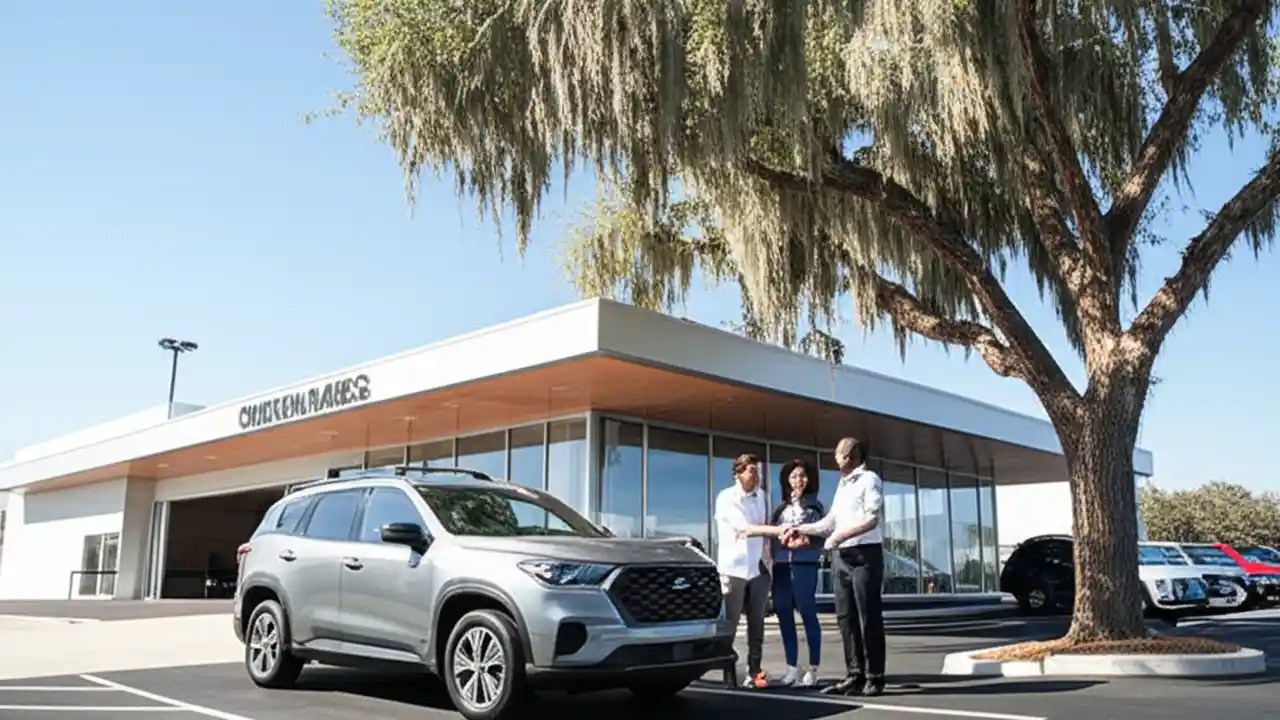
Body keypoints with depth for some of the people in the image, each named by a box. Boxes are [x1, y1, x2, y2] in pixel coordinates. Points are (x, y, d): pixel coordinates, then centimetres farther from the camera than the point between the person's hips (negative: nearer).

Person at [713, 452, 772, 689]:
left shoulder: (760, 496, 11)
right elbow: (744, 528, -19)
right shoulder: (726, 498, -8)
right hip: (733, 568, -5)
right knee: (729, 624, -2)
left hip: (758, 568, 5)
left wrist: (767, 557, 7)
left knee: (757, 623, 4)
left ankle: (754, 671, 8)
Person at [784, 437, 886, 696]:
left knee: (869, 618, -4)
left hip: (865, 554, -8)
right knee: (846, 618, 5)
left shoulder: (869, 480, -2)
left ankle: (874, 677, 0)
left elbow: (872, 519, -14)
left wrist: (842, 535, -21)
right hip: (841, 556, 8)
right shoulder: (842, 485, 21)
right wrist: (799, 529, 17)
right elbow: (829, 523, 21)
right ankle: (854, 675, 9)